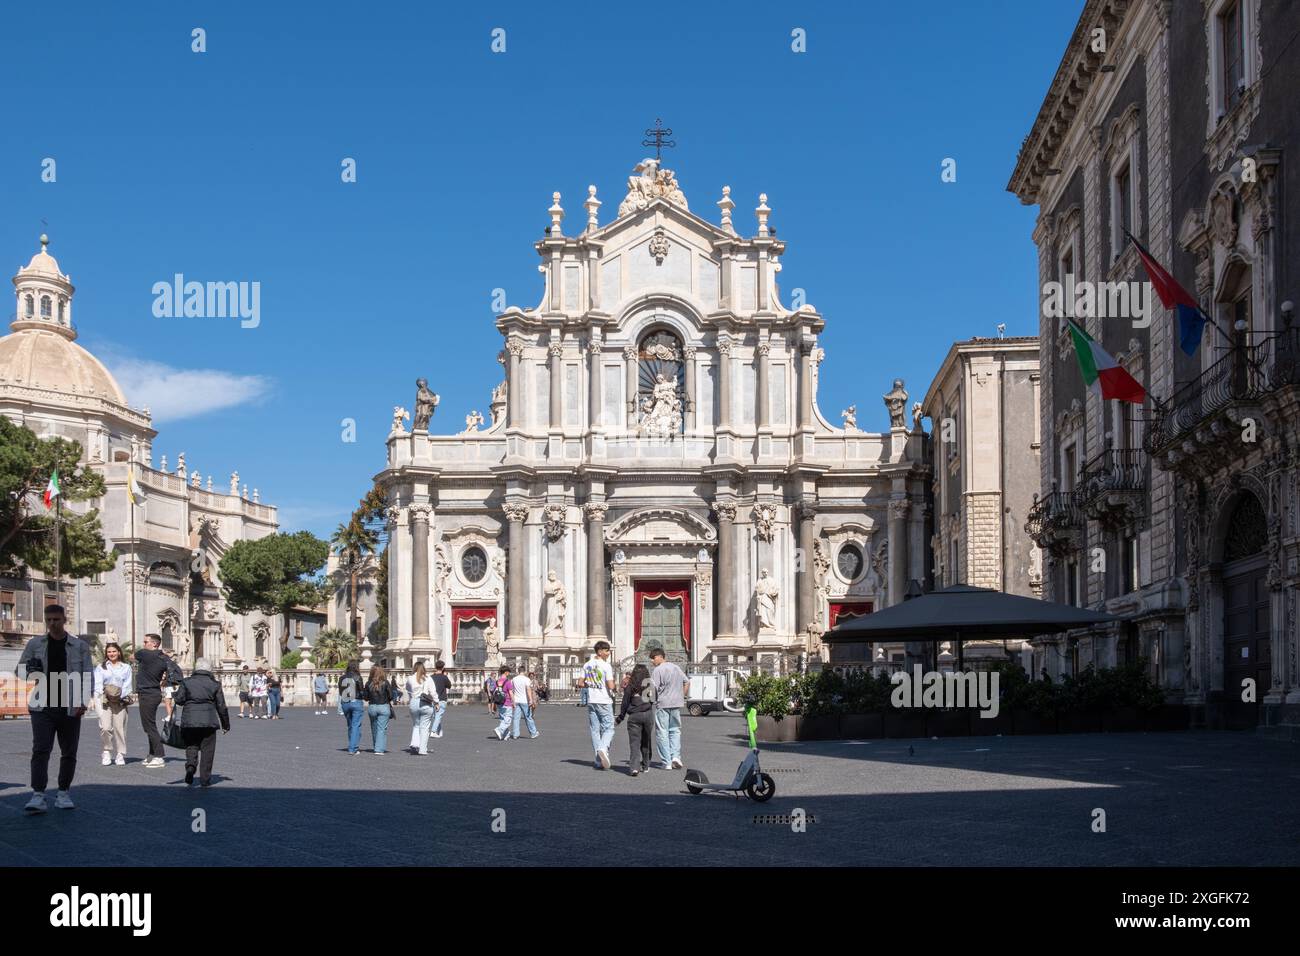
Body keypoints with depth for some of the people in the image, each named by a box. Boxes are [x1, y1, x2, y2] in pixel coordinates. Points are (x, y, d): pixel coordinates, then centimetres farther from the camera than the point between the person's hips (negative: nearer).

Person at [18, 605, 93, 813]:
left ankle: (63, 794, 19)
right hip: (42, 708, -1)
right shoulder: (35, 644, 7)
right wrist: (31, 675, -10)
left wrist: (83, 701, -10)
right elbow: (19, 670, 14)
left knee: (69, 753, 7)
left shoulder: (80, 646, 4)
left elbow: (88, 676, 3)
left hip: (70, 708, 1)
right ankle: (38, 796, -18)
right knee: (40, 750, -12)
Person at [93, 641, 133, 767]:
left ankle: (120, 754, 5)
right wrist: (106, 694, -14)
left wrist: (119, 696, -9)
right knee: (105, 727, -14)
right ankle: (107, 752, 2)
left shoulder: (126, 667, 14)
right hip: (104, 700, 0)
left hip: (120, 700, 0)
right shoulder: (101, 667, 15)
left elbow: (127, 686, 7)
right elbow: (98, 684, 4)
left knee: (119, 727, -5)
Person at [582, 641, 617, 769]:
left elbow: (581, 683, 8)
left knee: (595, 730, 8)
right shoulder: (606, 666, -12)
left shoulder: (587, 665, 6)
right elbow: (611, 686, -17)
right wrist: (613, 687, 4)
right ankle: (603, 748, -25)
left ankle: (599, 762, 6)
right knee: (608, 728, 2)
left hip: (591, 701, 5)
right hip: (604, 701, -5)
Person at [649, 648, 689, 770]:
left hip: (662, 704, -6)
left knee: (662, 733, 1)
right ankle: (675, 756, -1)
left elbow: (653, 688, -17)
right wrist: (682, 697, 22)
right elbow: (686, 683, 19)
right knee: (675, 730, 15)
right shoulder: (676, 668, 12)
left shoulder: (658, 670, -11)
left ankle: (667, 762, -1)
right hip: (676, 704, 6)